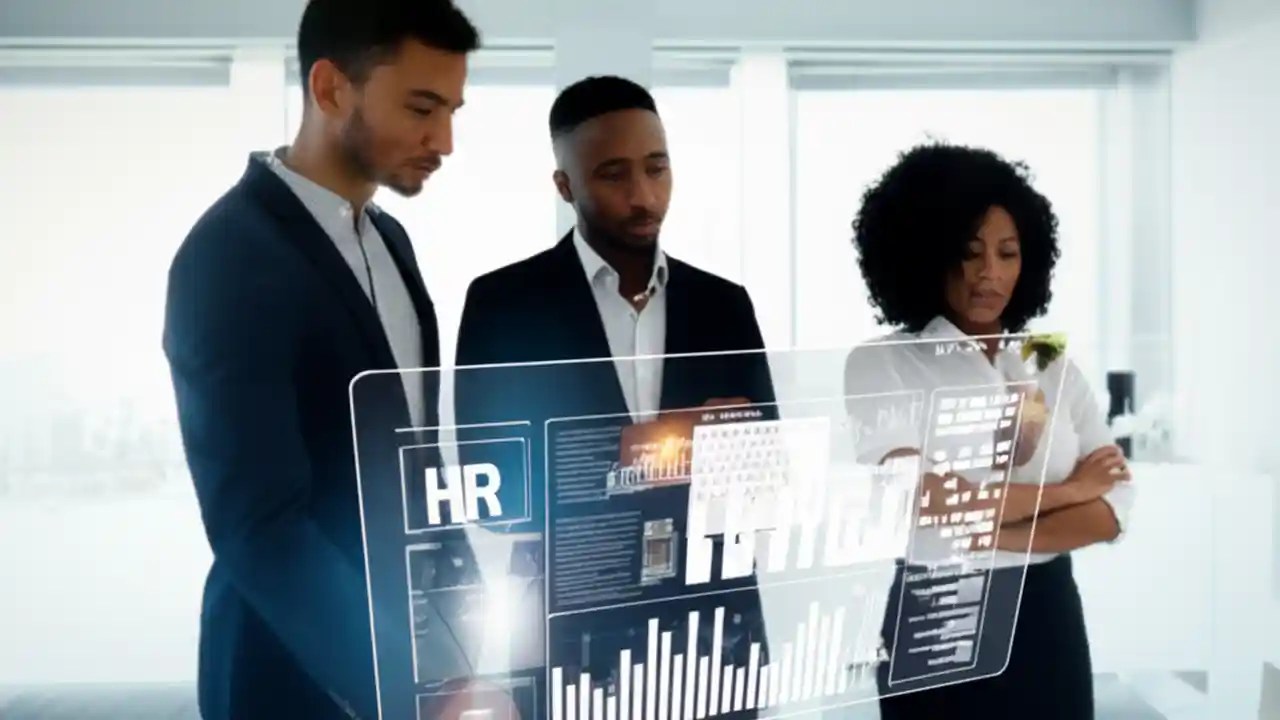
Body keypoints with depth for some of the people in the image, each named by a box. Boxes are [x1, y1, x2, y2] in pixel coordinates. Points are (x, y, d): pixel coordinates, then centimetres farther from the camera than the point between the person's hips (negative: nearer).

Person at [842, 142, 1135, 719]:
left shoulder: (1053, 364, 4)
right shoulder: (879, 364, -8)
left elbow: (1114, 505, -3)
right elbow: (923, 502, -21)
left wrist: (994, 534, -18)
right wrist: (1067, 488, -9)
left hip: (1046, 619, 3)